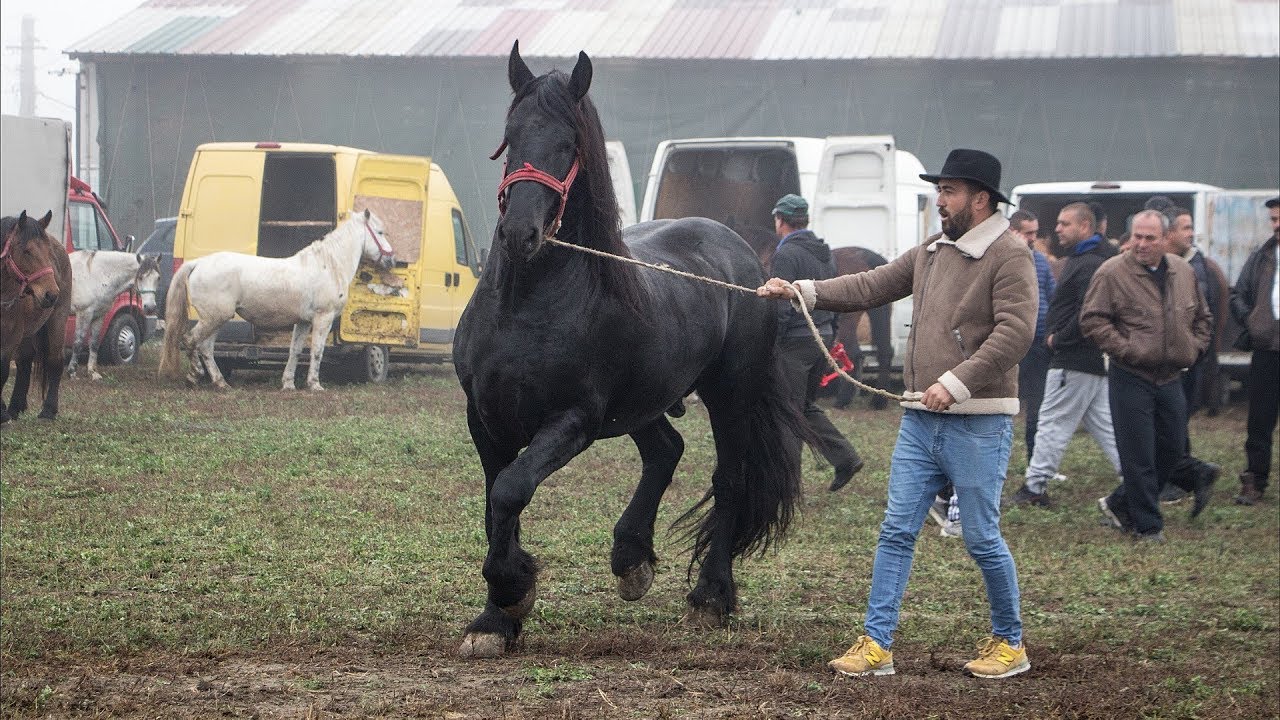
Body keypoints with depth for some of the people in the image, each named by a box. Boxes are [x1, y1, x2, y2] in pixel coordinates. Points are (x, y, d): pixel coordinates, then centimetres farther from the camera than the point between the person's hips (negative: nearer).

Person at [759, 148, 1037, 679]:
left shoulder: (1009, 255, -10)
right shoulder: (932, 251, 14)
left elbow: (1016, 332, -20)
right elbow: (871, 287, 14)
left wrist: (957, 382, -25)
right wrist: (801, 292, 3)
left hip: (978, 422, -7)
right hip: (920, 419, 8)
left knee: (981, 537, 0)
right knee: (896, 531, 4)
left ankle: (1009, 643, 17)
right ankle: (877, 644, 6)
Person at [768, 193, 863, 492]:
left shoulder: (786, 254, -13)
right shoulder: (825, 253, 13)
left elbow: (780, 308, -19)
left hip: (795, 342, -8)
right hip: (823, 338, 8)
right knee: (806, 406, 18)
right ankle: (845, 457, 7)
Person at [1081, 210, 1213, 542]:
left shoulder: (1184, 272, 9)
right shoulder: (1112, 273, -9)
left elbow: (1201, 316, 22)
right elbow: (1092, 320, -11)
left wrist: (1193, 348, 7)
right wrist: (1125, 350, -16)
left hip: (1171, 377, 6)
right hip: (1131, 379, -6)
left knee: (1171, 449, 10)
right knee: (1139, 457, -4)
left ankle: (1120, 505, 25)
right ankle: (1148, 526, 6)